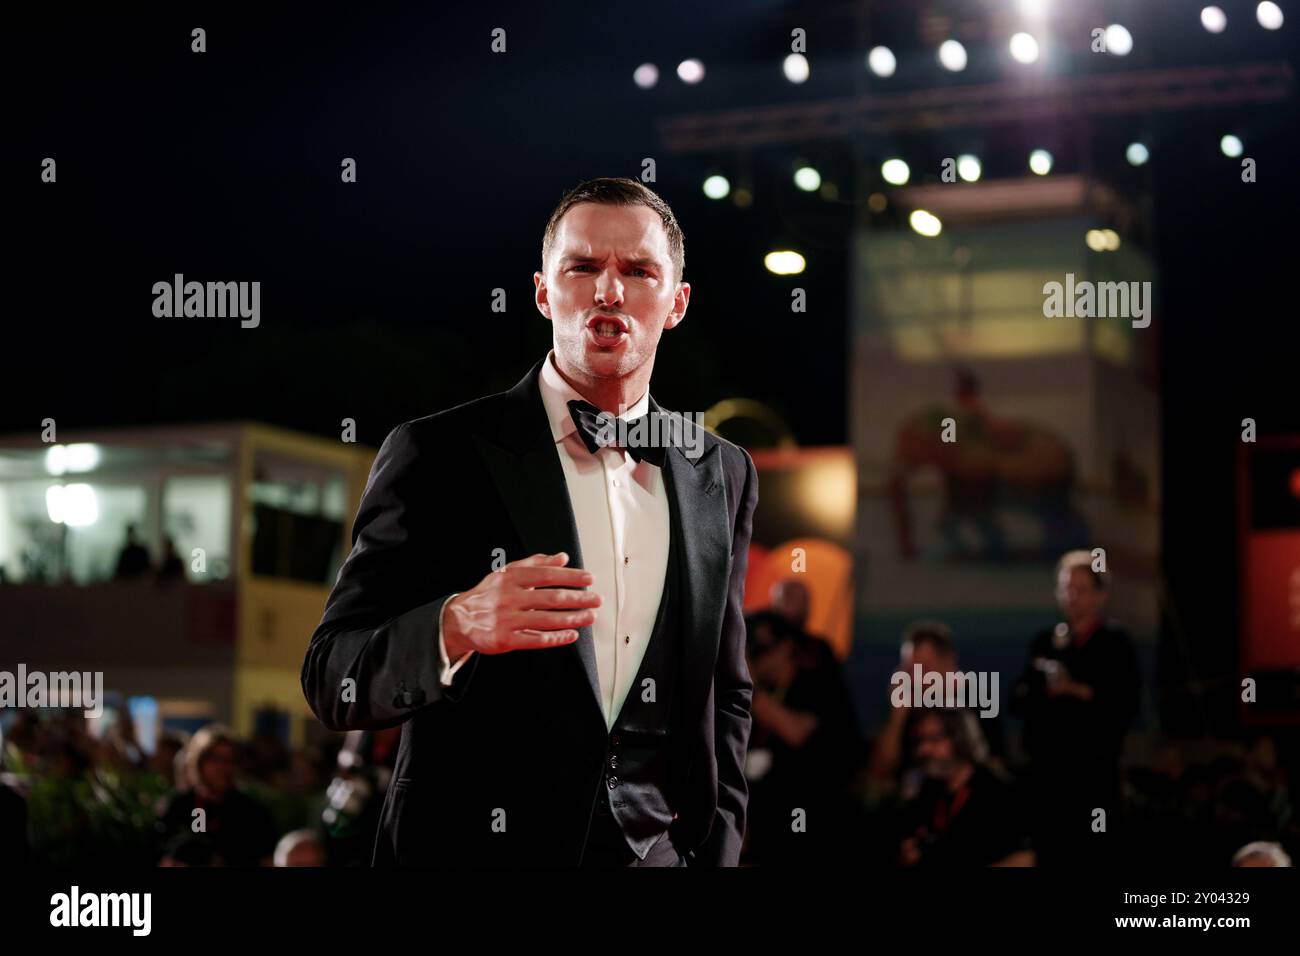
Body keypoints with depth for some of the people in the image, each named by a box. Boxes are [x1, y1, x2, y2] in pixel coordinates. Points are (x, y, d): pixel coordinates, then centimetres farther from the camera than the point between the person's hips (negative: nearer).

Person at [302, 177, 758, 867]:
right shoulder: (436, 455, -8)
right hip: (472, 848, -3)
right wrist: (456, 627, -30)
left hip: (657, 851, 4)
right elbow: (332, 681, -12)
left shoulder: (723, 474, 6)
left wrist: (717, 852, 4)